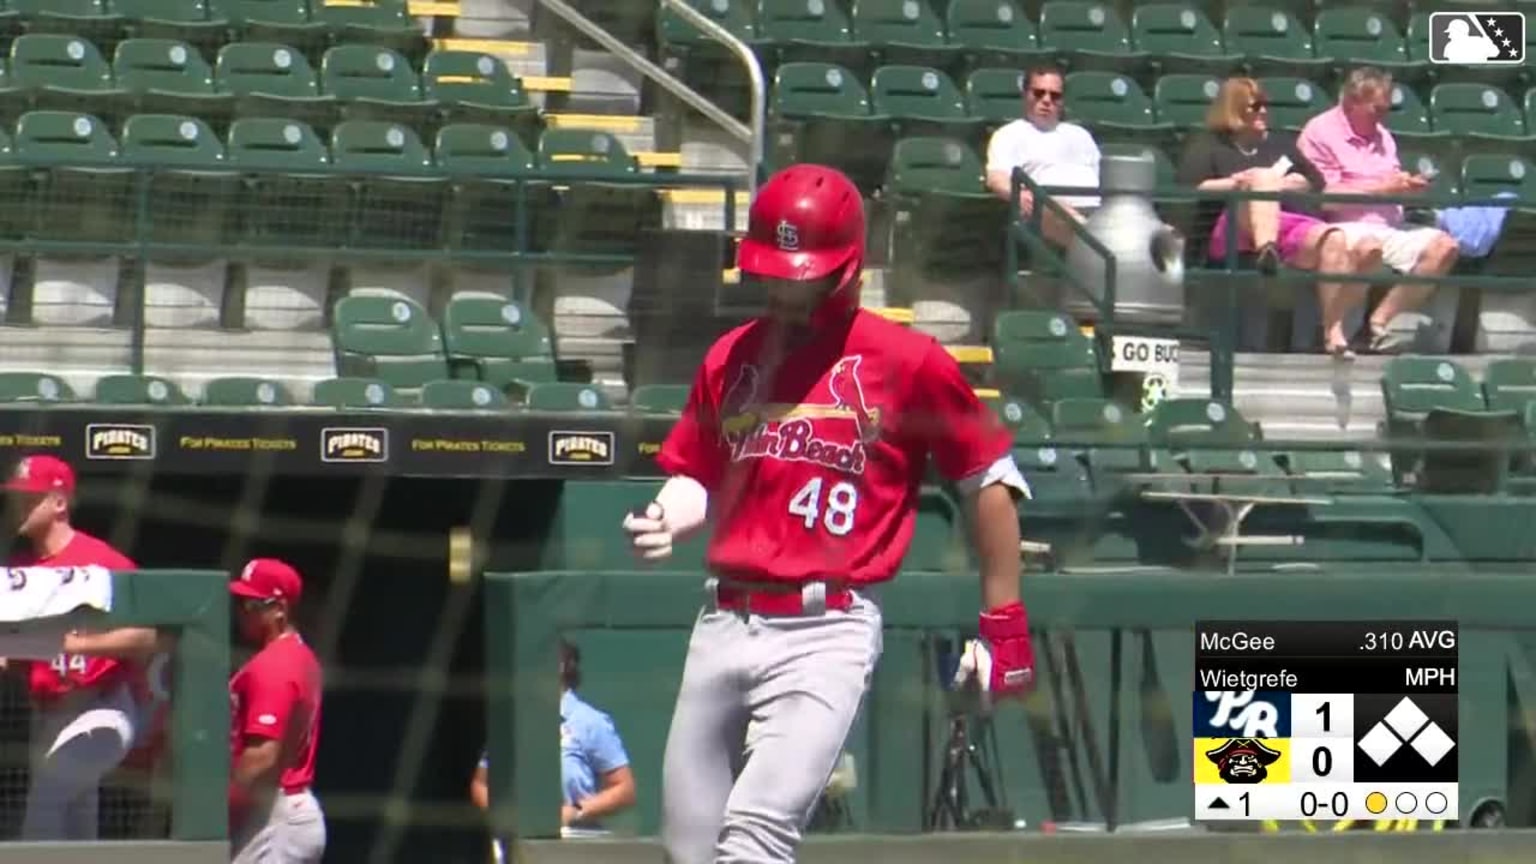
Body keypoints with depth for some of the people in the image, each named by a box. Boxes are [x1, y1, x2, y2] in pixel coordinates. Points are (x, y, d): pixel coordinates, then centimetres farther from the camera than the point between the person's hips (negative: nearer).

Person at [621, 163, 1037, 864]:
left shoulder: (906, 362, -2)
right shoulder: (729, 358, 13)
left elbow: (989, 477, 3)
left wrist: (1003, 619, 2)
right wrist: (664, 520, -2)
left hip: (829, 628, -6)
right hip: (725, 621, 6)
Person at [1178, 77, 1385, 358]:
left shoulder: (1280, 142, 32)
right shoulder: (1207, 145, 20)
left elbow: (1316, 182, 23)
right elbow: (1189, 188, 3)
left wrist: (1285, 183, 3)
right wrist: (1235, 182, -7)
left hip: (1295, 223, 4)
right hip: (1236, 229, -4)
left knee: (1334, 240, -29)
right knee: (1262, 177, -33)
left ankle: (1333, 331, -35)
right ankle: (1266, 251, -58)